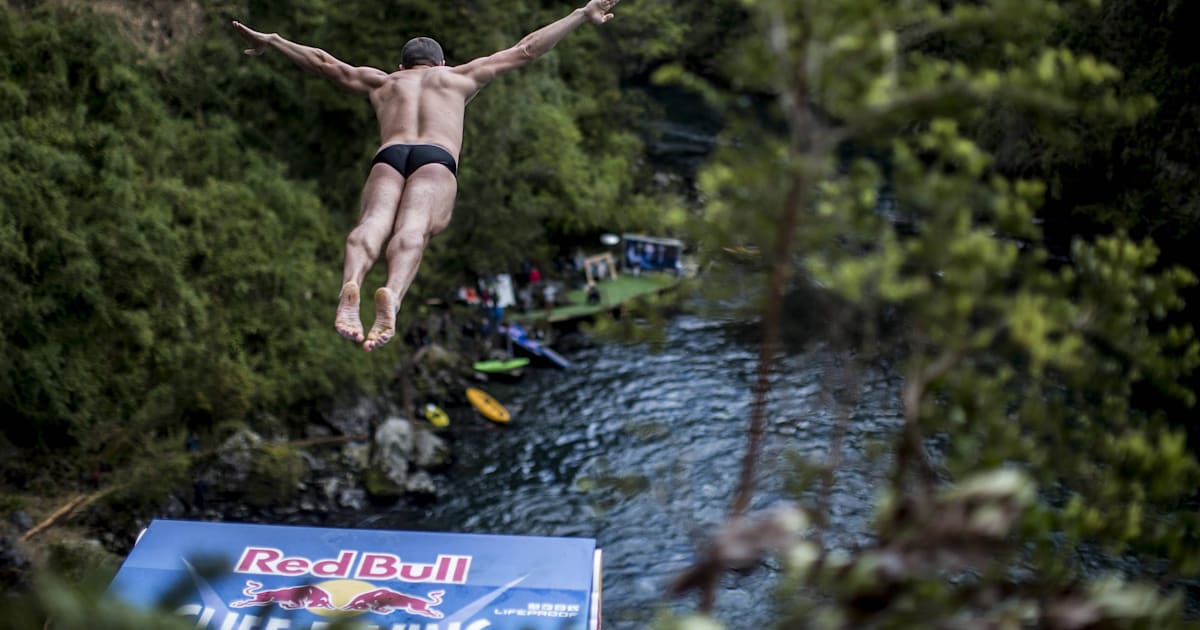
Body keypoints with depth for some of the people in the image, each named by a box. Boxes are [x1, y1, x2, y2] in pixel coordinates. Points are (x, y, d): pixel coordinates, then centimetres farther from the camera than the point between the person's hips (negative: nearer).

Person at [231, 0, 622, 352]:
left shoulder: (383, 82, 38)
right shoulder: (461, 77, 35)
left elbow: (323, 62, 44)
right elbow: (526, 50, 37)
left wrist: (270, 41, 58)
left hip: (387, 157, 1)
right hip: (436, 159, -1)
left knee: (373, 222, -24)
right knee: (412, 227, -26)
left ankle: (350, 285, -56)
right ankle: (393, 295, -56)